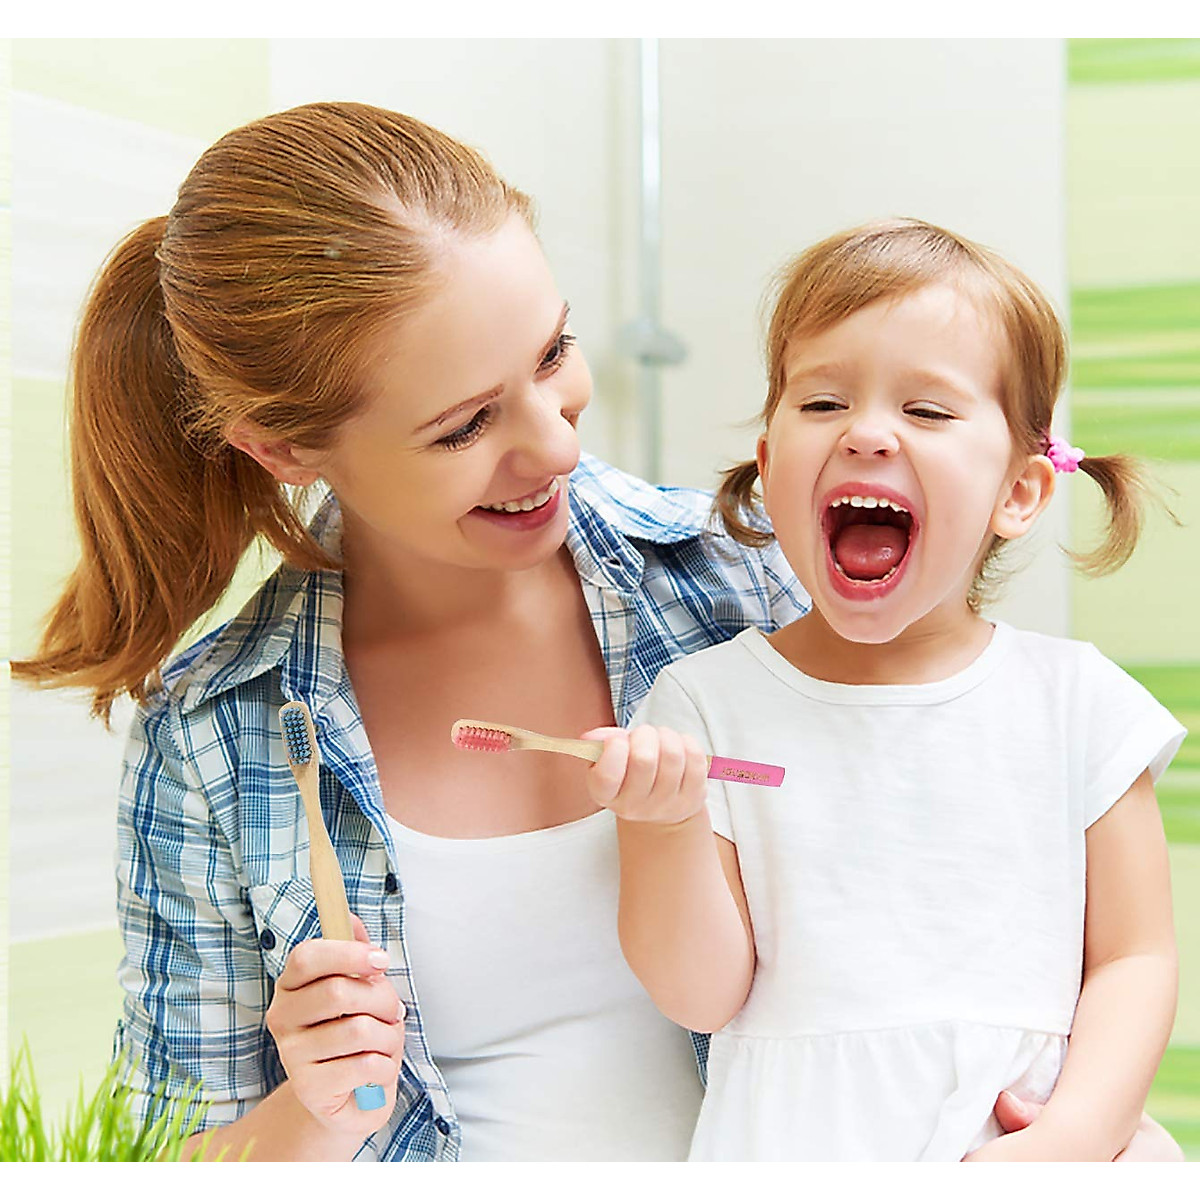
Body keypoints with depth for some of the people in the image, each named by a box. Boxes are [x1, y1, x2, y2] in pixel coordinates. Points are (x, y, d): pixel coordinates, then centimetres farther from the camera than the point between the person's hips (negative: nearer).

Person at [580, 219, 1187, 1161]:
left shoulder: (1077, 702, 3)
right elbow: (702, 996, 0)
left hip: (1015, 1142, 1)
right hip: (788, 1140, 0)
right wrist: (667, 824, -16)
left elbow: (1135, 959, 4)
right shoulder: (707, 703, 1)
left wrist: (1077, 1138, -11)